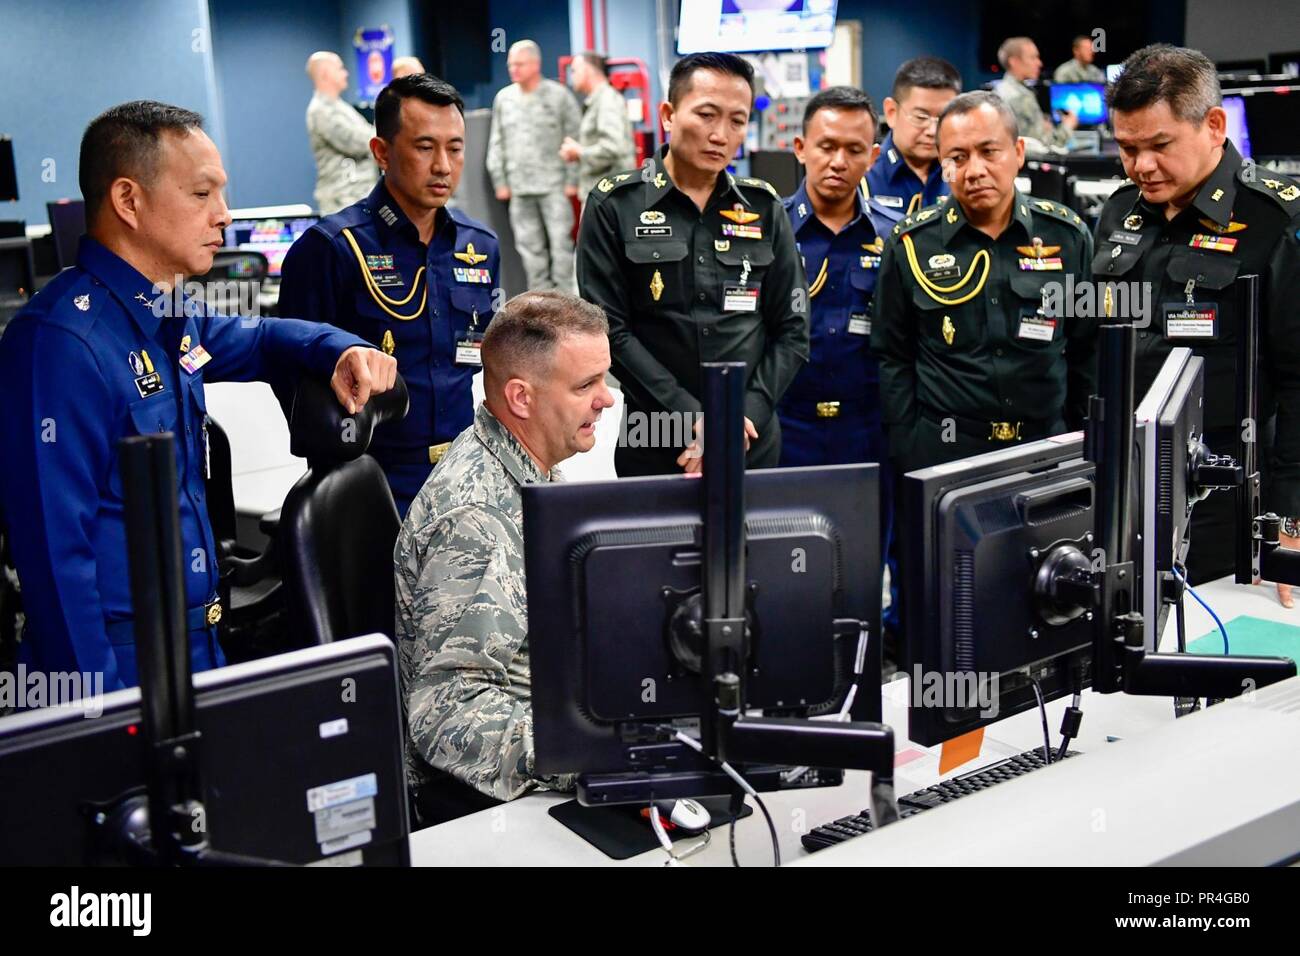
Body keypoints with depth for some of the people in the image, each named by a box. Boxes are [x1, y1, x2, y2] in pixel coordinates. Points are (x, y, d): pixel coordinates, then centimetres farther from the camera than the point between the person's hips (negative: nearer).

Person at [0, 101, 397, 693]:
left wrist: (341, 350, 7)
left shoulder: (168, 313, 7)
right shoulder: (62, 342, -21)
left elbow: (254, 339, 29)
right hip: (122, 666, -8)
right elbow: (56, 551, -23)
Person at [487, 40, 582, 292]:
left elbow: (574, 140, -2)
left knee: (561, 242, -8)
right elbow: (496, 143, 16)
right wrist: (499, 181, 10)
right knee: (529, 246, 6)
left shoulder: (559, 95, 0)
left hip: (553, 185, -4)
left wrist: (572, 180, -8)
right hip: (519, 188, 5)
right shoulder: (503, 98, 13)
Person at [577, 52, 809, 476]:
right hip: (654, 445, -2)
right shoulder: (615, 205, -3)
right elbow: (610, 330, -8)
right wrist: (694, 418, -15)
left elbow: (792, 331, 4)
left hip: (754, 445, 3)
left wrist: (745, 417, -10)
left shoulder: (764, 208, 5)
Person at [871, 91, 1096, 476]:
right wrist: (909, 452, -4)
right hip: (942, 453, -1)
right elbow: (894, 358, 2)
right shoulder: (911, 243, -2)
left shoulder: (1067, 236, 1)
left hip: (1048, 448, 2)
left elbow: (1087, 353, 7)